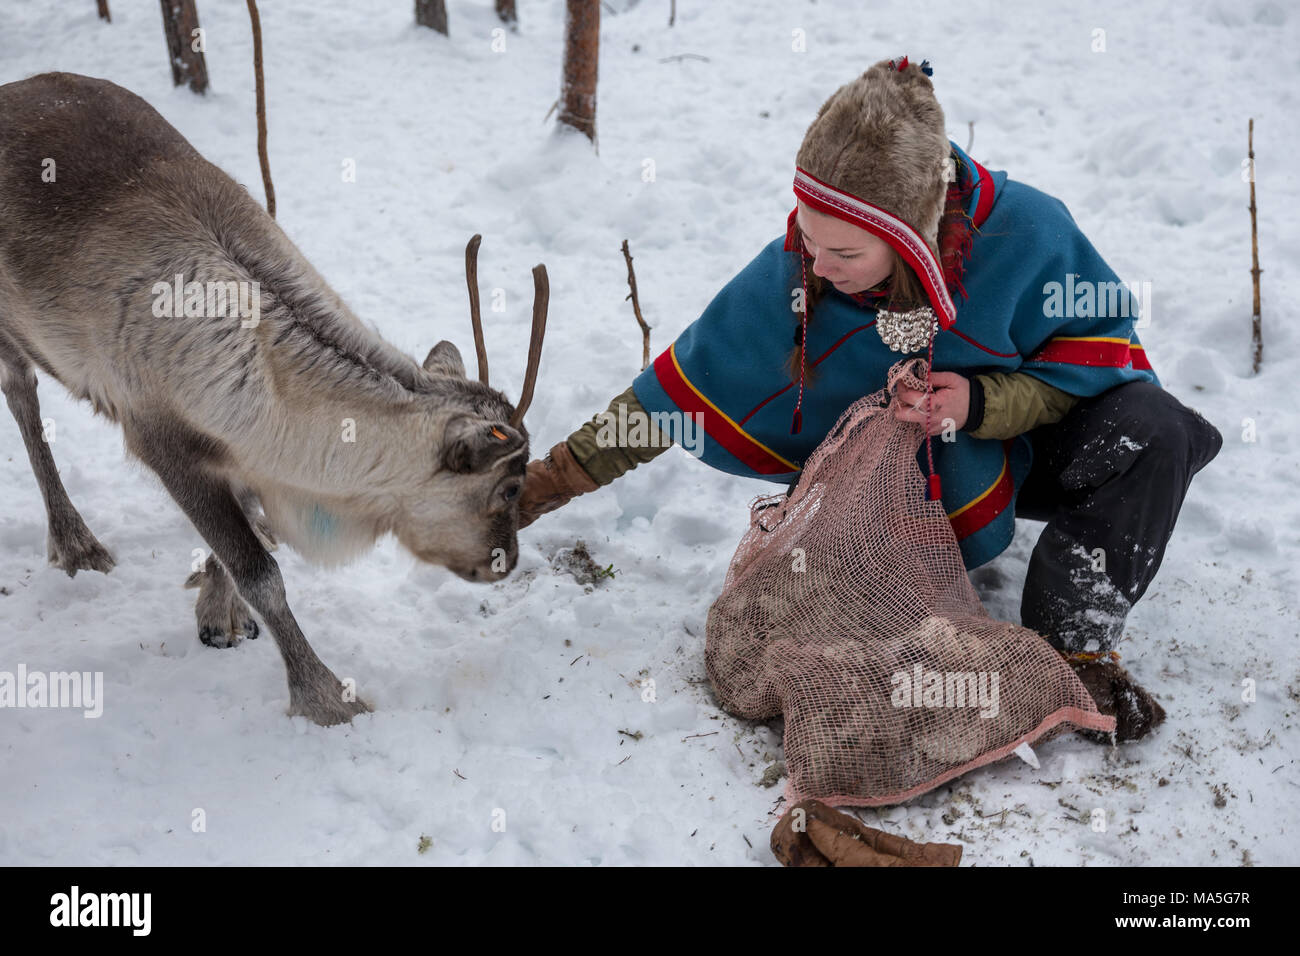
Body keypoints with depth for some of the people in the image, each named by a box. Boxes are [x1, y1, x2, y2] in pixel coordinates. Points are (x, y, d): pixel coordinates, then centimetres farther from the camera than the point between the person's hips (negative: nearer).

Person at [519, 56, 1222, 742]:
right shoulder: (793, 271, -24)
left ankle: (1075, 645, -19)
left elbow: (1100, 348, -15)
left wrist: (980, 404, -32)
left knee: (1153, 429, -28)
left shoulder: (1023, 232, -30)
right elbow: (685, 384, -17)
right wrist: (548, 482, -19)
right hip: (926, 482, 1)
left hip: (1025, 439, 0)